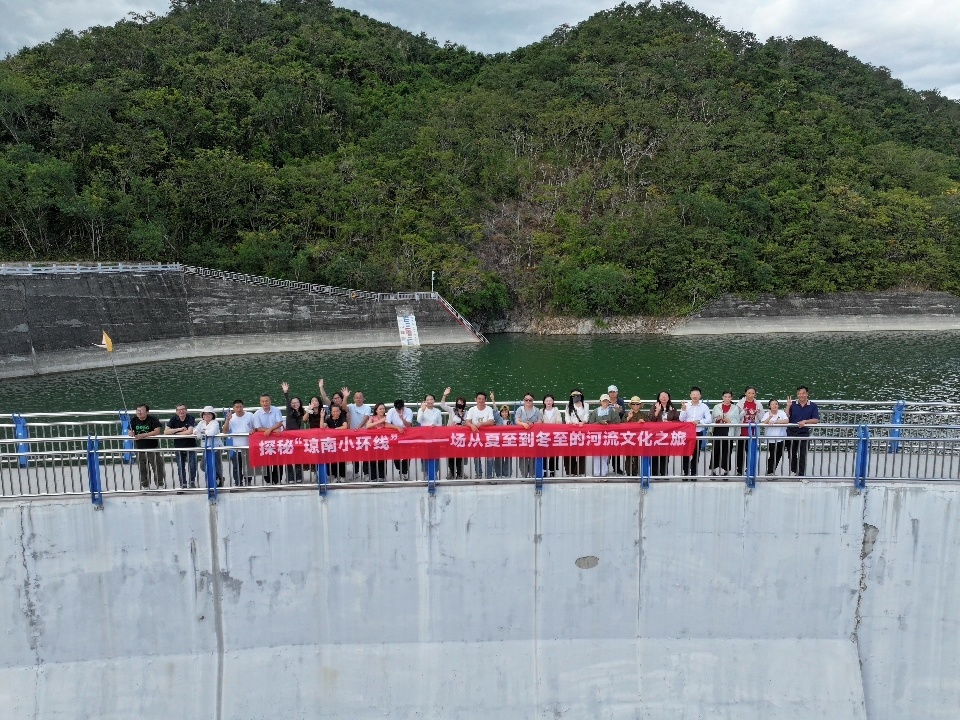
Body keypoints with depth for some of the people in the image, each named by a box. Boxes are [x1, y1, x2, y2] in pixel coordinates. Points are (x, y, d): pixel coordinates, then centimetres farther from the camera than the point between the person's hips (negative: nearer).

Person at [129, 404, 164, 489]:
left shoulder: (152, 419, -13)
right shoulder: (134, 420, 0)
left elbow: (157, 431, -22)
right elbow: (129, 431, 6)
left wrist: (143, 435, -29)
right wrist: (131, 433, -19)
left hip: (152, 447, -4)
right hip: (139, 448, 4)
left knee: (156, 466, 1)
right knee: (142, 468, 13)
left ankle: (160, 484, 14)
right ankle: (145, 485, 27)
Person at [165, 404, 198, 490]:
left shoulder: (190, 418, -12)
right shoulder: (174, 419, -2)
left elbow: (189, 432, -25)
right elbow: (165, 432, -11)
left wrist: (176, 433, -14)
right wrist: (179, 429, -19)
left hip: (191, 445, -2)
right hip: (178, 447, 3)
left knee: (192, 466, 0)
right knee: (180, 467, 7)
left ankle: (192, 481, 23)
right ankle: (183, 484, 22)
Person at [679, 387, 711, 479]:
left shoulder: (704, 406, 0)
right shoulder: (685, 405, 0)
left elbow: (709, 419, -6)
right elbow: (681, 419, -3)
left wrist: (699, 421, -19)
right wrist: (683, 410, -17)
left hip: (698, 433, 0)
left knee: (696, 454, 7)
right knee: (685, 453, 1)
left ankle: (694, 473, 17)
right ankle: (686, 472, 13)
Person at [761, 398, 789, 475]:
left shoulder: (781, 413, 1)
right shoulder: (767, 414, -1)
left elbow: (786, 421, -15)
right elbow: (762, 423, -13)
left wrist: (775, 421, -22)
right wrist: (770, 417, -23)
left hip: (780, 439, 2)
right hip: (770, 439, -2)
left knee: (778, 456, 10)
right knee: (772, 456, -3)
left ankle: (772, 472, 27)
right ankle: (769, 472, 14)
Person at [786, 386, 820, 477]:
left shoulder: (813, 406, -2)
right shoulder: (792, 405, -2)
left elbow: (816, 420, -10)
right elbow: (786, 418, -8)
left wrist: (805, 421, -23)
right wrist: (788, 406, -18)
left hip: (804, 434, -1)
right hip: (791, 433, 2)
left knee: (802, 455, 1)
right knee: (792, 454, 15)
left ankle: (801, 475, 10)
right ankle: (793, 471, 35)